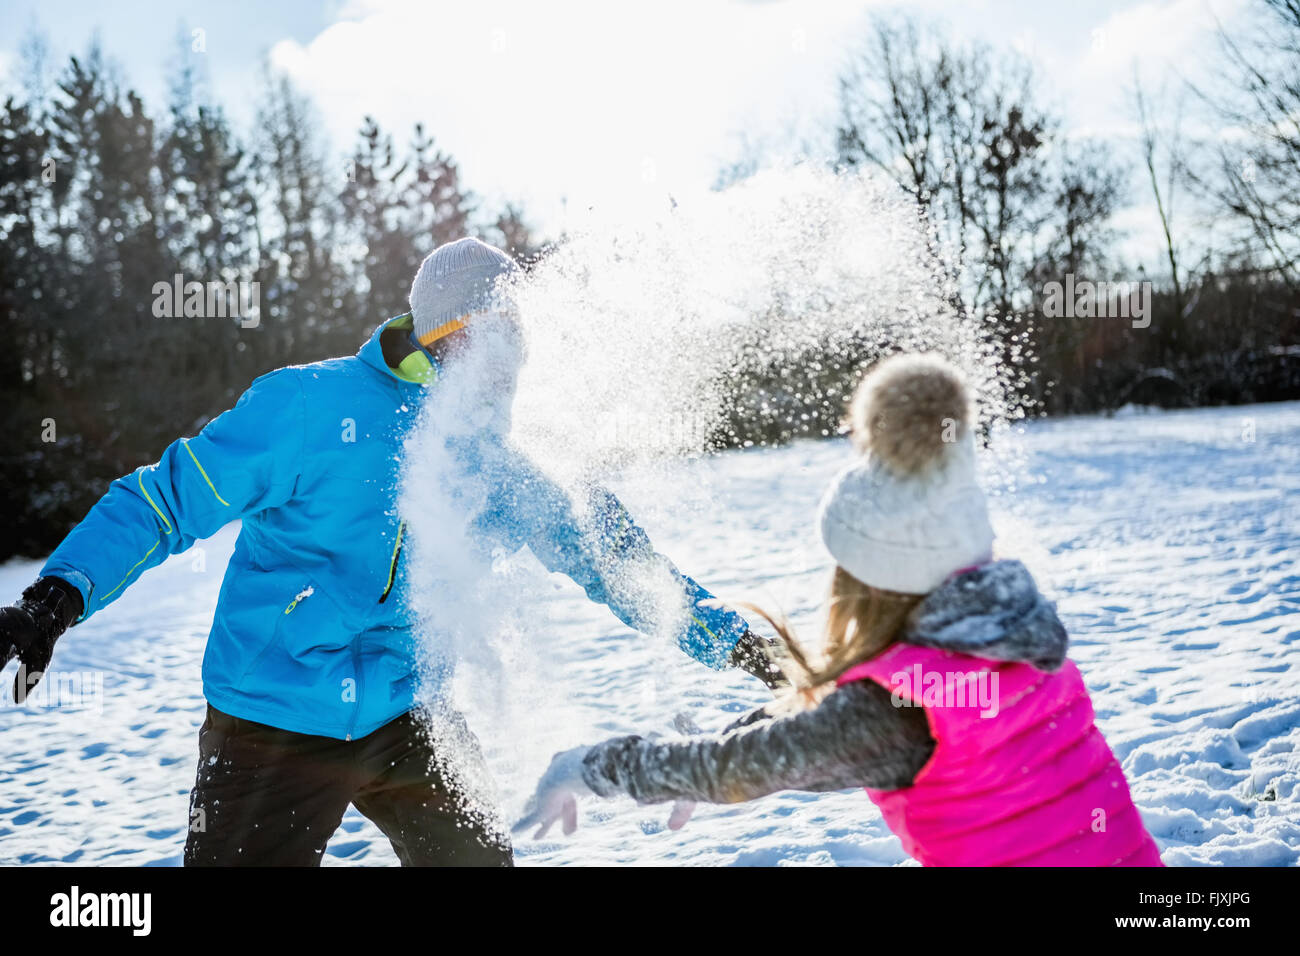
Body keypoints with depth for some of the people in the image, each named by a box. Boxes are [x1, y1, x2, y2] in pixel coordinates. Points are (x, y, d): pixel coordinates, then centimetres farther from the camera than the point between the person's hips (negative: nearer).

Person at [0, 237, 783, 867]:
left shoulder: (485, 460, 2)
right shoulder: (312, 405, -14)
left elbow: (602, 555, 7)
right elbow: (167, 500, -11)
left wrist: (729, 640, 5)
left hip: (402, 722, 5)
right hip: (274, 729, -5)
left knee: (476, 856, 10)